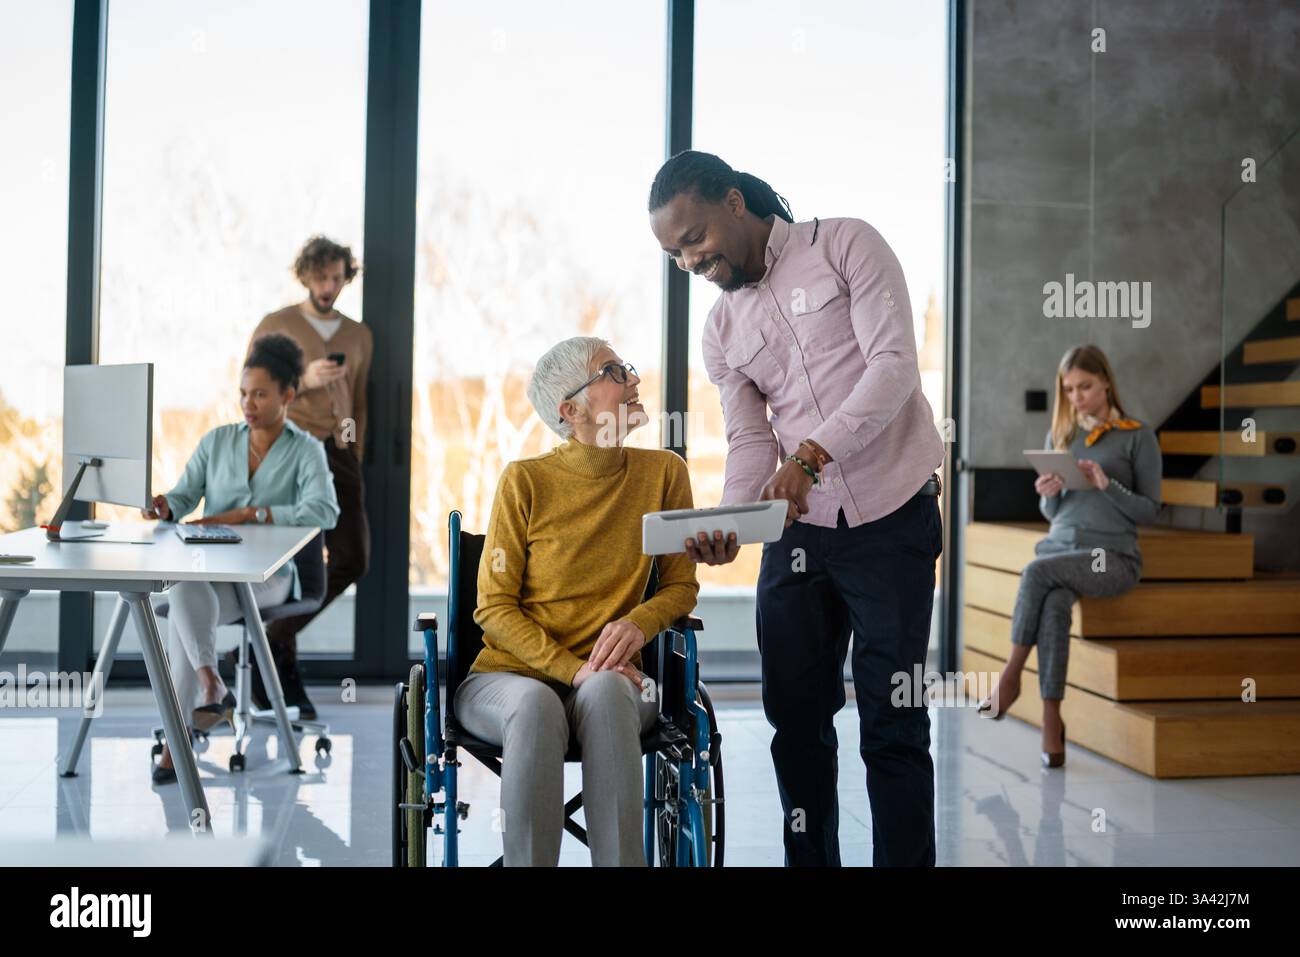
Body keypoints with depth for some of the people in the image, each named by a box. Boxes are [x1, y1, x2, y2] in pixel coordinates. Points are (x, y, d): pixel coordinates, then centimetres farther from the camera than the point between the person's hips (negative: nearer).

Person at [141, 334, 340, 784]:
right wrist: (162, 506, -21)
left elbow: (324, 511, -18)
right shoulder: (217, 441, 11)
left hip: (267, 574, -3)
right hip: (206, 569, 3)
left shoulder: (306, 451, -1)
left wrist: (247, 514, -25)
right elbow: (184, 497, 4)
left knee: (185, 613, -32)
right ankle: (211, 687, -39)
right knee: (185, 592, -36)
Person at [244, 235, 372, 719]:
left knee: (352, 560, -2)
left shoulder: (359, 335, 18)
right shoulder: (275, 326, 4)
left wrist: (356, 457, 15)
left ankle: (271, 642, 14)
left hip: (340, 456, 5)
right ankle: (284, 677, 7)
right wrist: (305, 381, -14)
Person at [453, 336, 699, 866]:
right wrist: (571, 670, -17)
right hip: (509, 675, -1)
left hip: (609, 682, 1)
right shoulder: (525, 480, -4)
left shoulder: (664, 472, 3)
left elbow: (680, 585, 9)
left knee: (605, 692, -35)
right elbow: (494, 608, -3)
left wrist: (638, 621, -15)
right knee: (536, 708, -37)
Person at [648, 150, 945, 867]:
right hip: (798, 529, 5)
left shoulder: (845, 246, -3)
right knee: (796, 719, 6)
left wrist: (810, 454, -24)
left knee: (893, 723, -1)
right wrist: (729, 522, -14)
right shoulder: (720, 330, 13)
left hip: (892, 517, -5)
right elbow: (749, 439, 6)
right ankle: (809, 860, 19)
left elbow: (893, 364, -13)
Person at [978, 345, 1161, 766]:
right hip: (1059, 545, 3)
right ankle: (1051, 719, -29)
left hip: (1113, 555, -3)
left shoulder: (1138, 436, 2)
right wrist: (1049, 493, -5)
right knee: (1055, 603, -32)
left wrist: (1107, 485, -16)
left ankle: (1010, 677, -21)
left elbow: (1150, 510, -1)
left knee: (1038, 571, -33)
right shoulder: (1059, 435, 15)